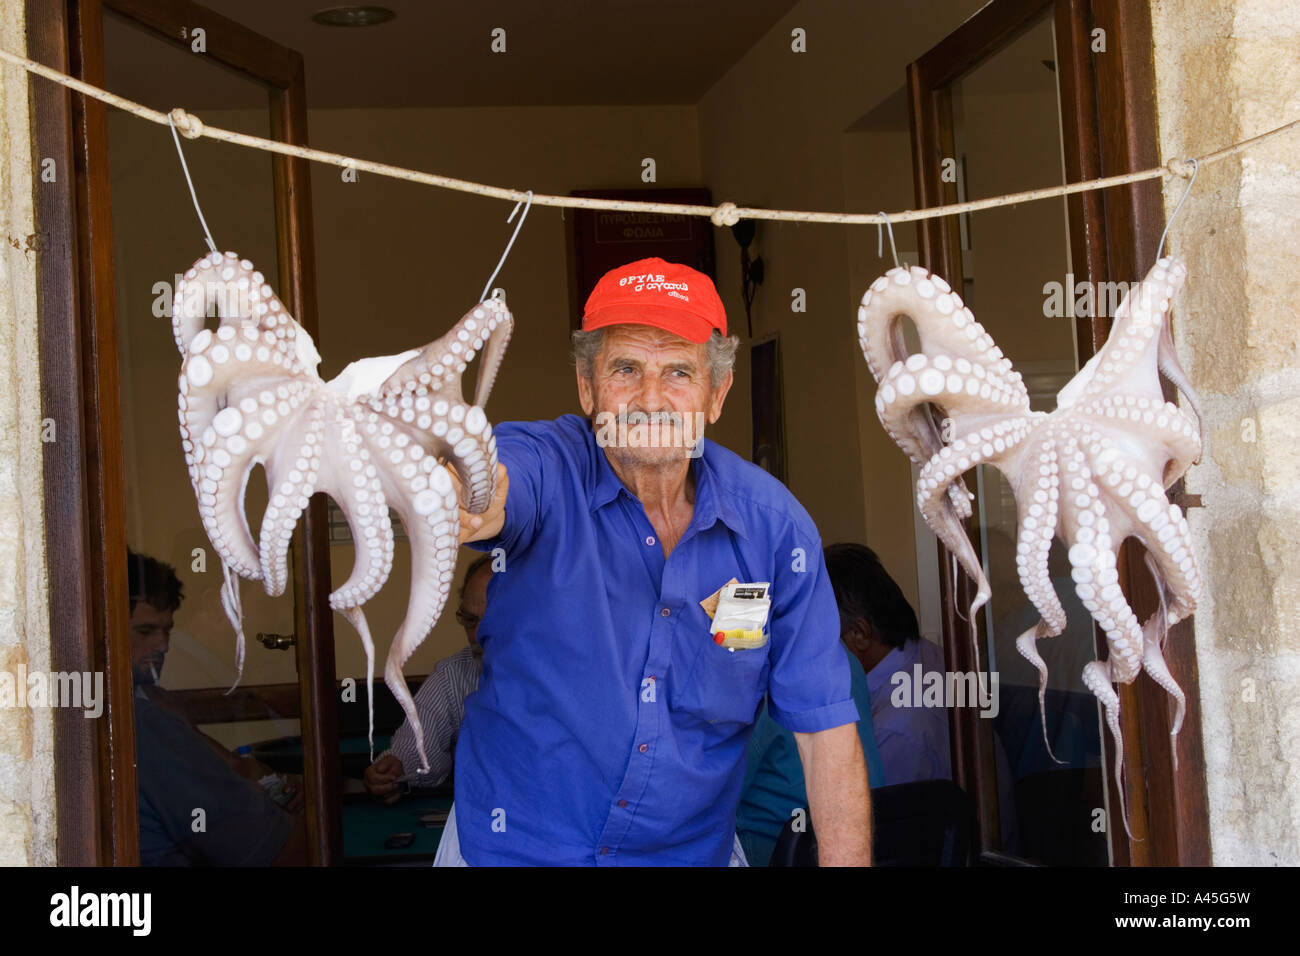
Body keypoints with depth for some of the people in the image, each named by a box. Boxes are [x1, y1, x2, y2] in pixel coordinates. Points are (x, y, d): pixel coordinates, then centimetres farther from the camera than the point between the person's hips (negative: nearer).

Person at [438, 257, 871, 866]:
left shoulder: (771, 523, -10)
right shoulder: (547, 468, -16)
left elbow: (824, 724, -7)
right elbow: (499, 495, -41)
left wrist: (847, 863, -16)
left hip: (692, 850, 2)